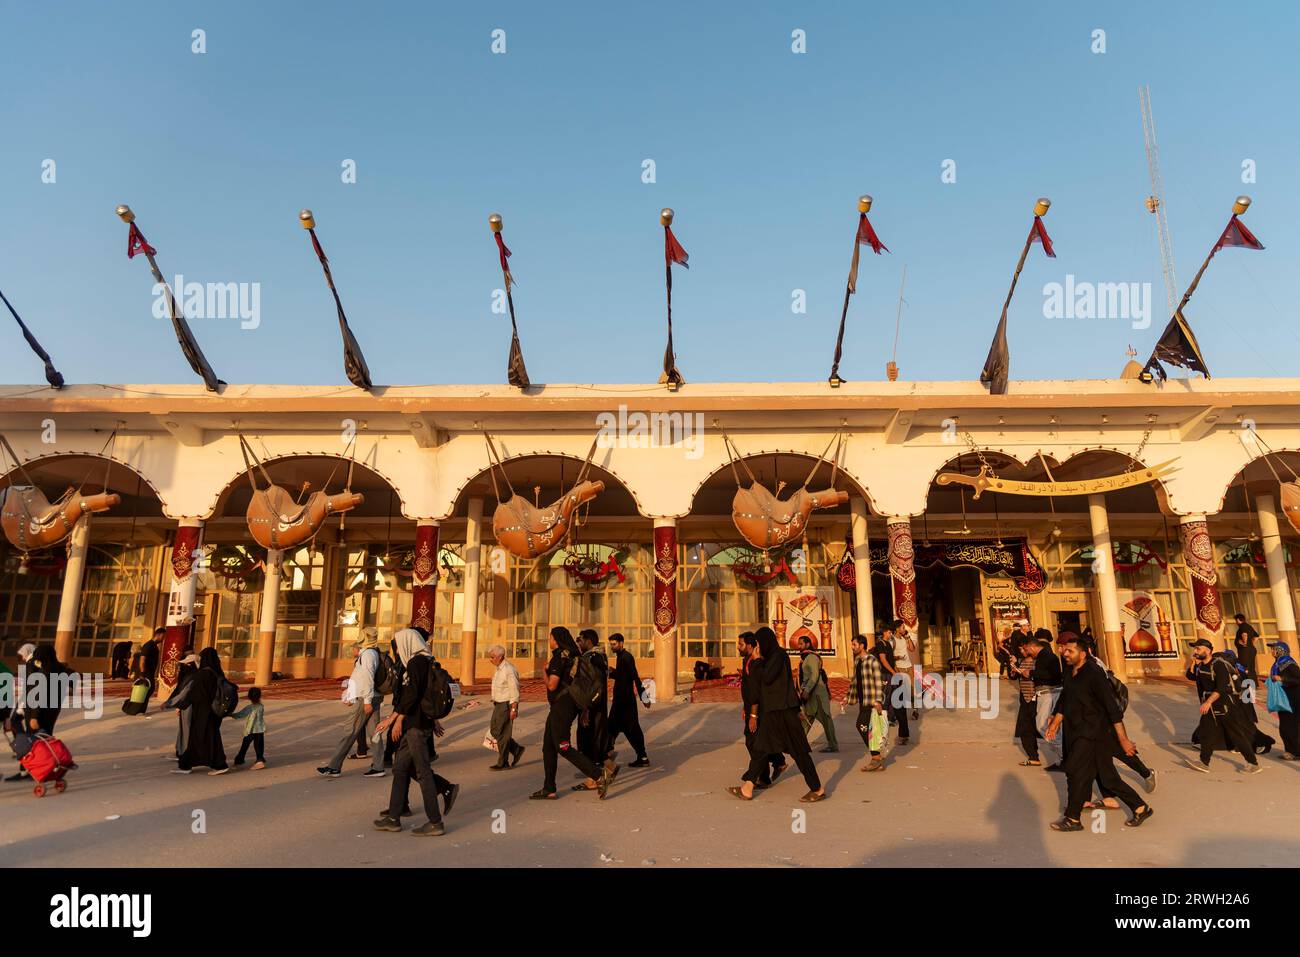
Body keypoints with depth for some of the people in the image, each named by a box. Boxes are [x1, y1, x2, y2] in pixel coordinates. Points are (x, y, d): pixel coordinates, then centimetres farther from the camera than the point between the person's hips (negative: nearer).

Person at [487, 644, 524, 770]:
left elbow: (514, 691, -21)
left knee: (502, 734, -2)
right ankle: (516, 749, 24)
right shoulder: (498, 669, 11)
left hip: (506, 705, -10)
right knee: (494, 731, 13)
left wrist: (513, 708, -23)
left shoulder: (509, 670, -19)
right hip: (498, 704, 10)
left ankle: (503, 763, 10)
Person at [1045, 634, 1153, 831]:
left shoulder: (1094, 674, -18)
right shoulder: (1071, 674, 7)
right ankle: (1141, 808, 27)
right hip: (1081, 732, 8)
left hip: (1093, 733, -8)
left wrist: (1123, 739, -21)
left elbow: (1113, 708, -20)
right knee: (1108, 777, 14)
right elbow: (1064, 701, 20)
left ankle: (1072, 819, 6)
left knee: (1075, 772, -5)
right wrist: (1055, 724, 22)